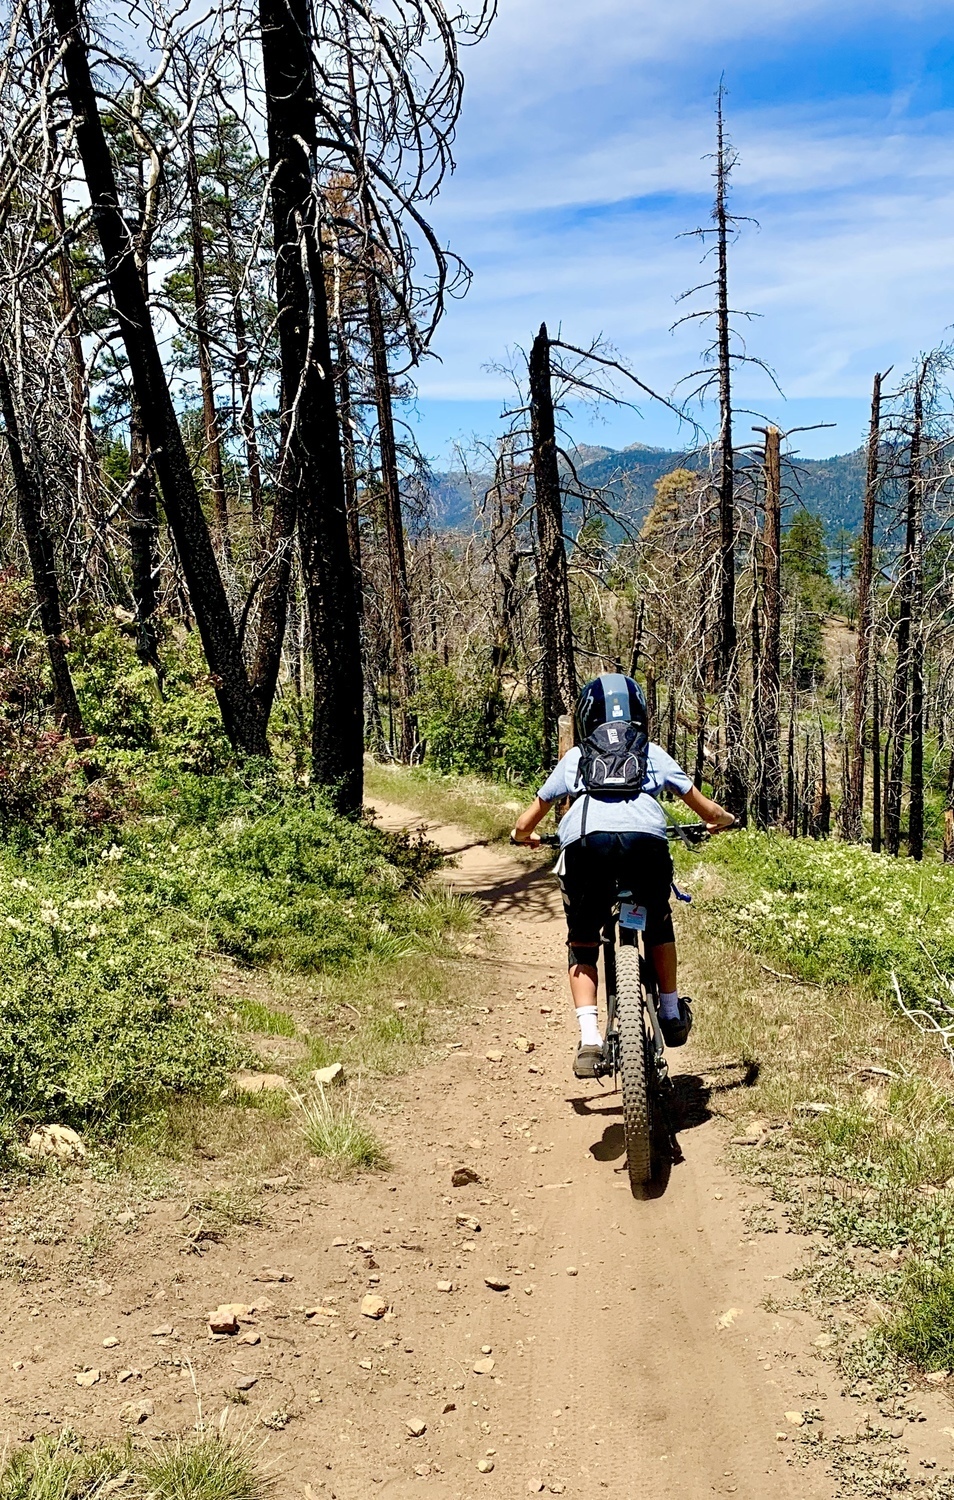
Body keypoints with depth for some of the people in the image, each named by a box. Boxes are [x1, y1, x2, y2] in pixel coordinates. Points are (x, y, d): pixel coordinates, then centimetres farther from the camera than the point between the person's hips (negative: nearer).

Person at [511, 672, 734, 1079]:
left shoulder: (574, 758, 31)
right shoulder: (653, 753, 31)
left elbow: (527, 823, 37)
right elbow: (703, 807, 37)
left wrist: (523, 835, 60)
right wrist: (720, 820, 60)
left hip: (586, 842, 0)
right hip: (645, 839, 1)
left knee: (581, 944, 21)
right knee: (658, 924, 31)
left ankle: (589, 1038, 7)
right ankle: (672, 1014, 39)